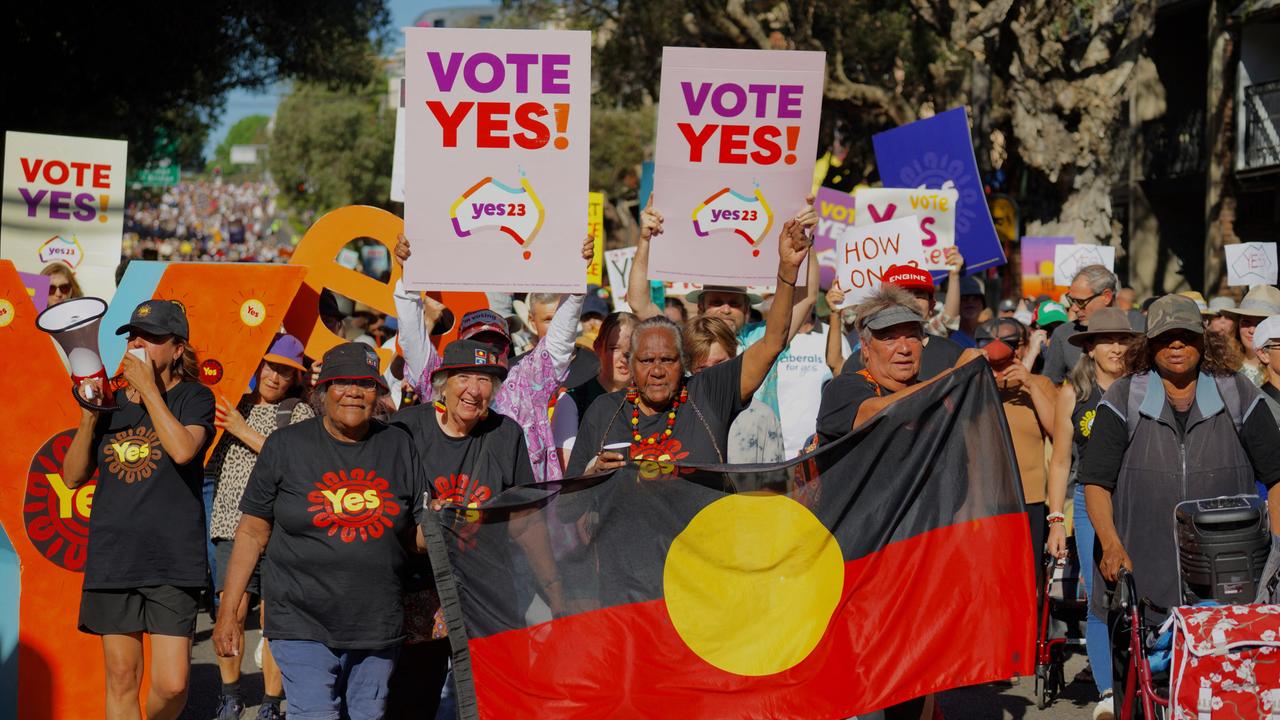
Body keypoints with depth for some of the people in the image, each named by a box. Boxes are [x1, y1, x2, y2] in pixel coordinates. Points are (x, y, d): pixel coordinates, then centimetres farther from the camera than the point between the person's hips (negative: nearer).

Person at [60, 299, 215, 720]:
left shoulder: (194, 398, -1)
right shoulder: (112, 401, 10)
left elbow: (183, 449, -22)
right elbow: (72, 477, 11)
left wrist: (148, 387, -14)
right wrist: (89, 418, -4)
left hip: (172, 560, -4)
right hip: (112, 559, 4)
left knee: (171, 685, -7)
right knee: (121, 678, 8)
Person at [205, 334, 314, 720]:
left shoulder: (301, 413, 3)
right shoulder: (234, 407, 14)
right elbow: (212, 464, 18)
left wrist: (246, 433, -12)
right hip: (234, 525, 3)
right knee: (231, 613, -3)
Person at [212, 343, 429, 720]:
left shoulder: (399, 446, 7)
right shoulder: (287, 445, 1)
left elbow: (417, 537, 9)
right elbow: (252, 533, 3)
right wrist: (228, 612, -1)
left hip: (379, 628, 3)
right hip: (304, 628, -3)